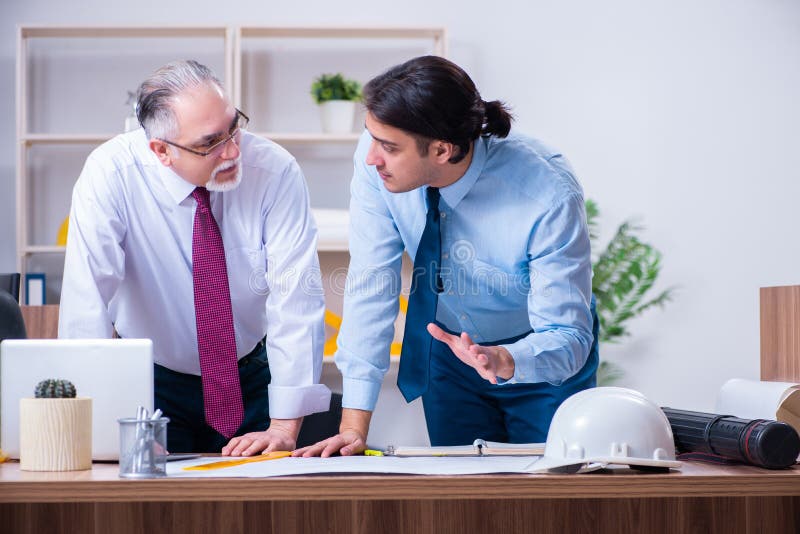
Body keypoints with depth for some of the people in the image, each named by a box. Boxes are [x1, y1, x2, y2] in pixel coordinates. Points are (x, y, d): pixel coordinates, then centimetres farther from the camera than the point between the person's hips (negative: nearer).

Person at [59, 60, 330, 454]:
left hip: (251, 378, 1)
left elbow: (296, 298, -20)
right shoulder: (111, 173, -19)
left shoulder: (274, 170, -17)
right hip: (154, 382, -1)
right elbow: (86, 299, -24)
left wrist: (284, 427, -26)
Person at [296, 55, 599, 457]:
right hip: (448, 348, 3)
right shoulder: (377, 162, -25)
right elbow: (371, 287, -21)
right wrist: (354, 427, -24)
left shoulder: (549, 196, -35)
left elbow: (568, 337, -30)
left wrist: (503, 360, -52)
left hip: (537, 354, -3)